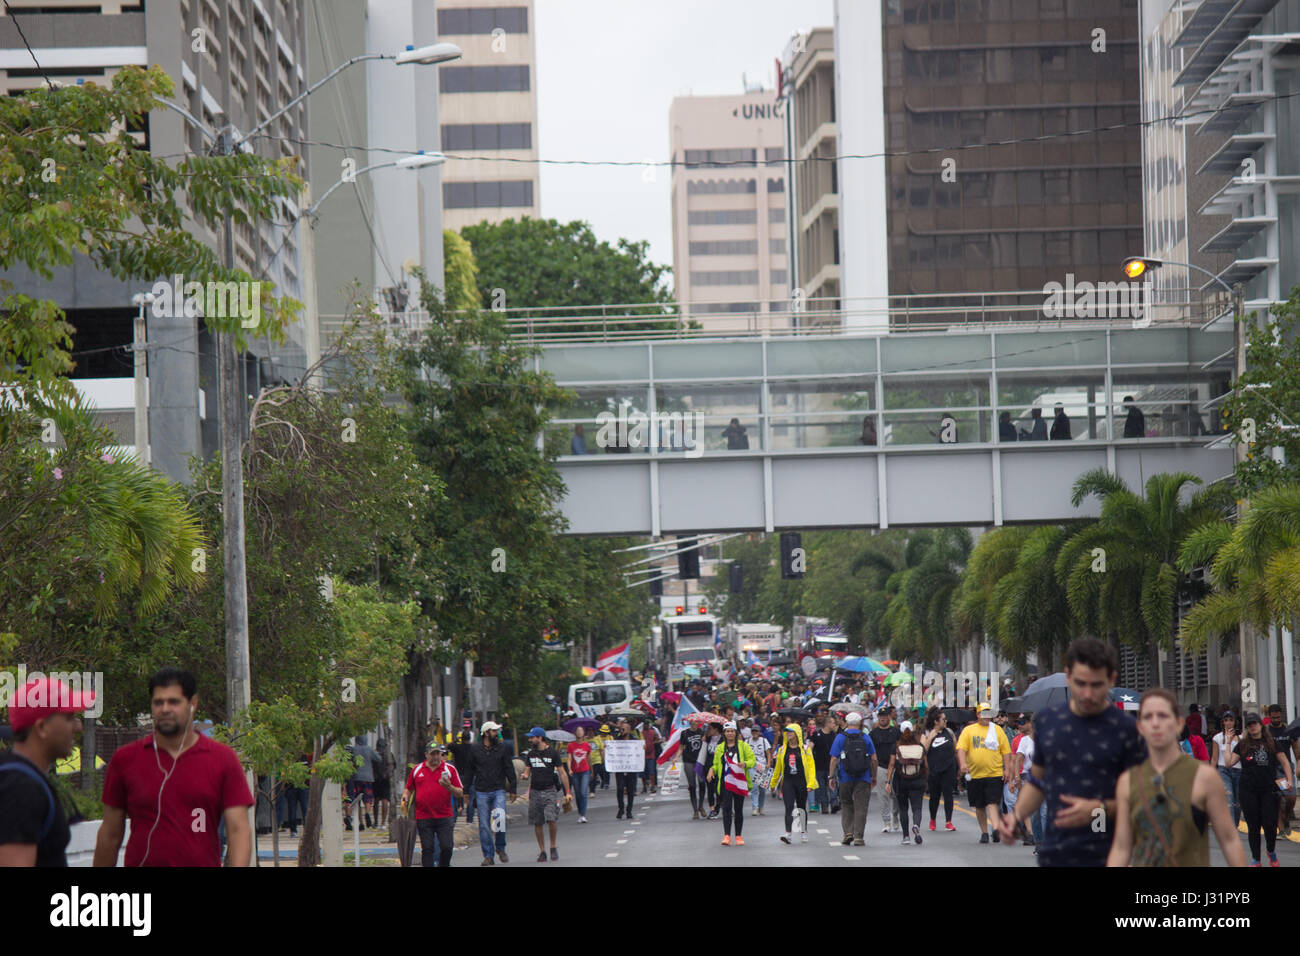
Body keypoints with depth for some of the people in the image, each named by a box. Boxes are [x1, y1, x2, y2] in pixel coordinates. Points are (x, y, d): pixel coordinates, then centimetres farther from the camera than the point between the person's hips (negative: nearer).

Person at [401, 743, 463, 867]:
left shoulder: (450, 769, 4)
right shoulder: (417, 770, 10)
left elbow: (460, 793, 3)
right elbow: (408, 788, 23)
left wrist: (449, 787, -16)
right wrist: (405, 796, 2)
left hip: (445, 816, -1)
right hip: (423, 818, 1)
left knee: (447, 847, -7)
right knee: (427, 849, 0)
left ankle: (444, 864, 16)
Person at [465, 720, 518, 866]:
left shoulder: (502, 748, 6)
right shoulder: (475, 750, 5)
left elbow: (509, 770, 10)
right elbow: (469, 771, 11)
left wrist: (512, 790, 7)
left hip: (499, 790, -1)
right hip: (481, 792, 1)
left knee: (500, 818, -21)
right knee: (484, 825, -1)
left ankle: (500, 848, -1)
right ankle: (488, 856, 7)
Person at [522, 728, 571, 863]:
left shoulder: (553, 753, -1)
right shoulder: (530, 754, 10)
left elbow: (562, 773, 1)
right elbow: (527, 771, 13)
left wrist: (568, 792, -2)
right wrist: (525, 776, -13)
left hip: (550, 791, -4)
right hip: (535, 792, 4)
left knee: (551, 819, -19)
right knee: (537, 824, 3)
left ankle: (553, 847, 1)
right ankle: (542, 851, 14)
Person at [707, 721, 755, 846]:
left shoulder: (743, 746, 5)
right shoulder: (720, 748, 12)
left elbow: (752, 760, 1)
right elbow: (716, 764, 18)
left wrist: (745, 764, -20)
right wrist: (712, 770, -3)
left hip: (740, 781, 0)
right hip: (725, 782, 0)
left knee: (738, 809, 6)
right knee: (727, 807, -12)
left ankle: (738, 836, 15)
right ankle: (726, 835, -16)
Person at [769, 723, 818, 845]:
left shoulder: (805, 749, 0)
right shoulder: (782, 749, 8)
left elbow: (811, 766, -3)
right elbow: (777, 767, 15)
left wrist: (811, 783, -13)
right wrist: (773, 783, 18)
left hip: (801, 782, -1)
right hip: (787, 782, 1)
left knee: (802, 807, 12)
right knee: (789, 807, -12)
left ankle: (803, 832, 27)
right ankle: (788, 834, -19)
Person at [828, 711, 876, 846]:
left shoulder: (840, 738, -2)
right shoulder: (865, 738, 2)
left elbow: (834, 759, -6)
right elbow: (873, 759, 2)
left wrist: (831, 777, 0)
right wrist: (874, 776, 13)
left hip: (845, 778, 0)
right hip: (863, 778, 0)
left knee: (846, 806, 15)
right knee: (860, 807, 2)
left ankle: (848, 832, 4)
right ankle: (858, 837, -3)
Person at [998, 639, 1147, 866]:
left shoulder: (1127, 730, -6)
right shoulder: (1046, 722, 9)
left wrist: (1101, 809, -20)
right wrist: (1017, 815, 3)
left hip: (1103, 858, -4)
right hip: (1053, 855, 4)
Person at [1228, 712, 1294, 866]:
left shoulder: (1271, 743, 7)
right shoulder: (1243, 745, 6)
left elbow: (1284, 762, 9)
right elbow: (1230, 762, -2)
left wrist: (1289, 780, -3)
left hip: (1269, 789, 0)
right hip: (1248, 790, 0)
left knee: (1270, 824, -5)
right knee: (1253, 825, 3)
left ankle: (1271, 851, 23)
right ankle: (1255, 859, 14)